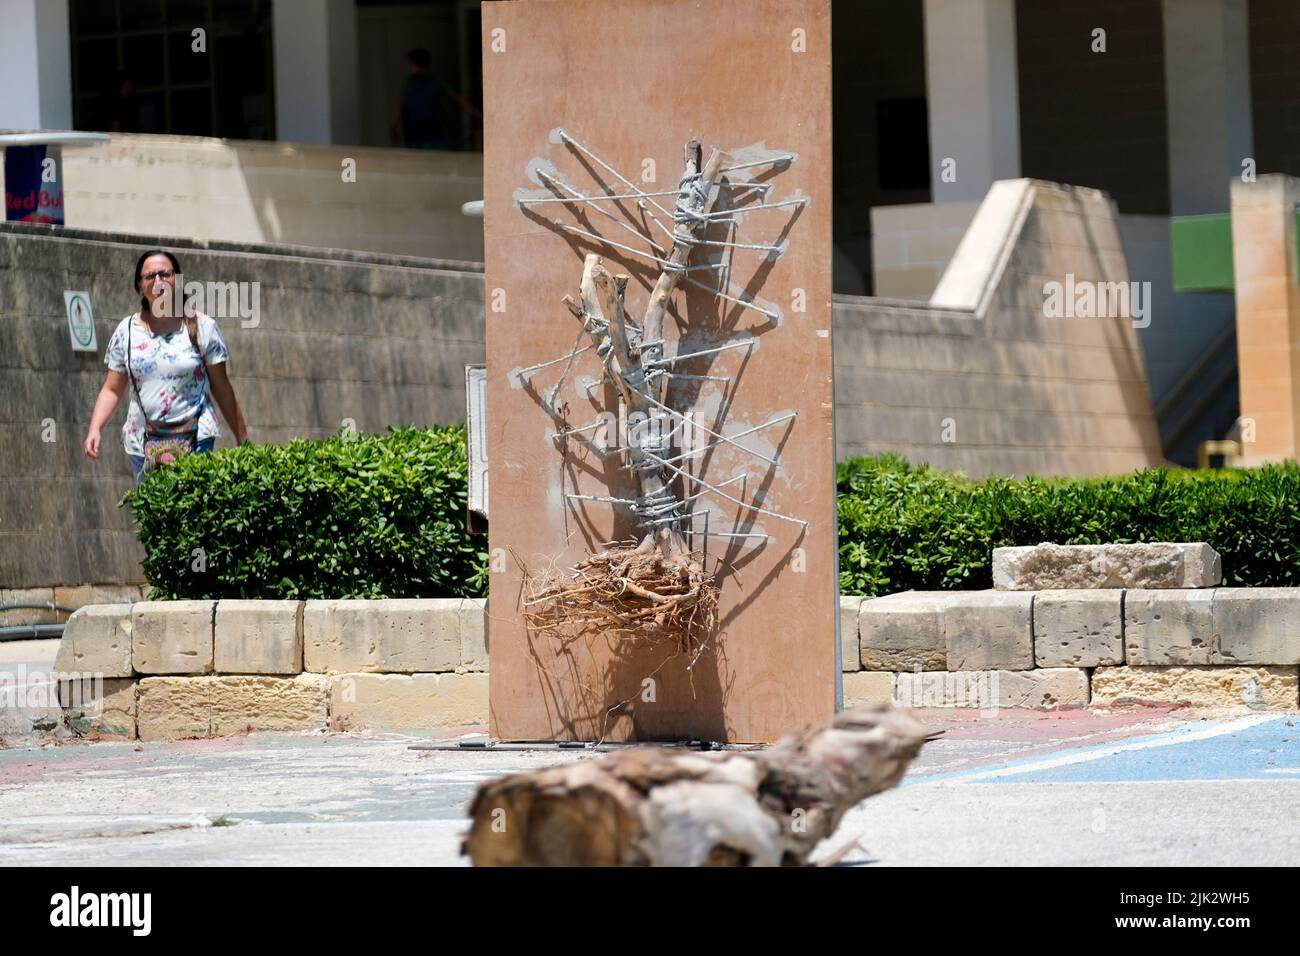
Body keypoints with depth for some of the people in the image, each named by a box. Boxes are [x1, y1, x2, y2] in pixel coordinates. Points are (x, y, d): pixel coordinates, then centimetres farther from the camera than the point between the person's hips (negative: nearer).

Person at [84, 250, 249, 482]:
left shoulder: (202, 327, 3)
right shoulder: (127, 331, 8)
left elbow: (222, 389, 4)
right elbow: (112, 390, 9)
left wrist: (243, 441, 2)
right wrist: (95, 429, -7)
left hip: (195, 441, -3)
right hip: (143, 444, 3)